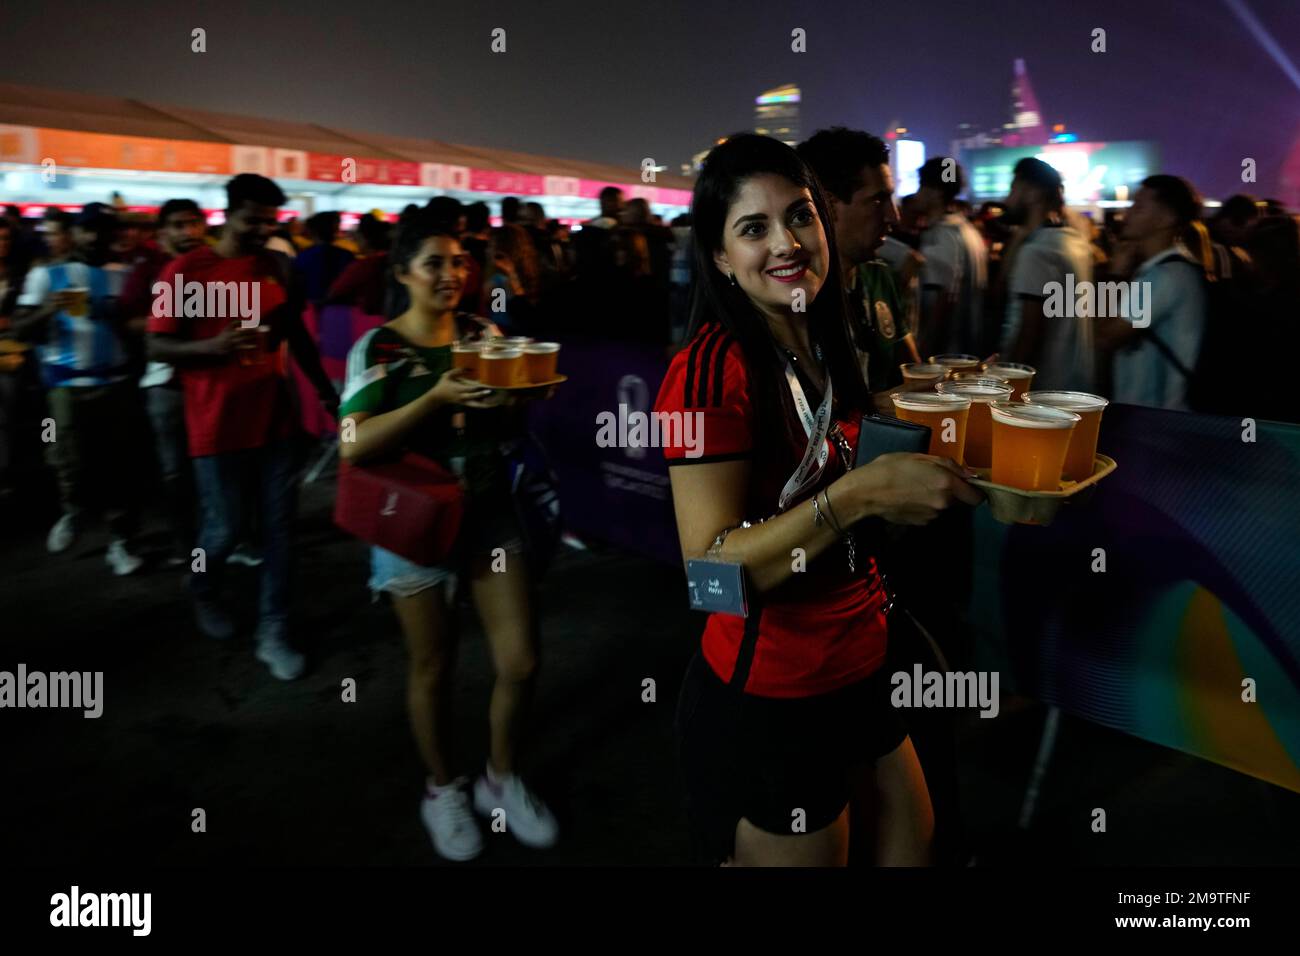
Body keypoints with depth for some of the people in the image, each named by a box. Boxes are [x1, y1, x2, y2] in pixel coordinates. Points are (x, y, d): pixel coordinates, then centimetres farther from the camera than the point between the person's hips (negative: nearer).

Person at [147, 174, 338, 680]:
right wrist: (215, 345, -25)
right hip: (218, 424, -4)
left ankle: (272, 633, 15)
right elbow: (157, 346, -8)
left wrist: (326, 390, 16)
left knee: (278, 529, 4)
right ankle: (203, 591, 38)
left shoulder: (279, 267, 6)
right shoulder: (185, 271, -7)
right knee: (224, 528, 4)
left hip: (273, 417, 4)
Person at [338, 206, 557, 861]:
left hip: (490, 510, 4)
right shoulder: (378, 348, -8)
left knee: (520, 663, 2)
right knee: (433, 669, 10)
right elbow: (353, 446, -20)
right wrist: (436, 397, -29)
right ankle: (443, 789, 35)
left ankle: (501, 779, 28)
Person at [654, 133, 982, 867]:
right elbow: (710, 569, -26)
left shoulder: (822, 349, 5)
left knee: (914, 845, 24)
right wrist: (860, 492, -33)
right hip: (767, 701, -8)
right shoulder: (711, 370, -21)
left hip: (857, 666, 8)